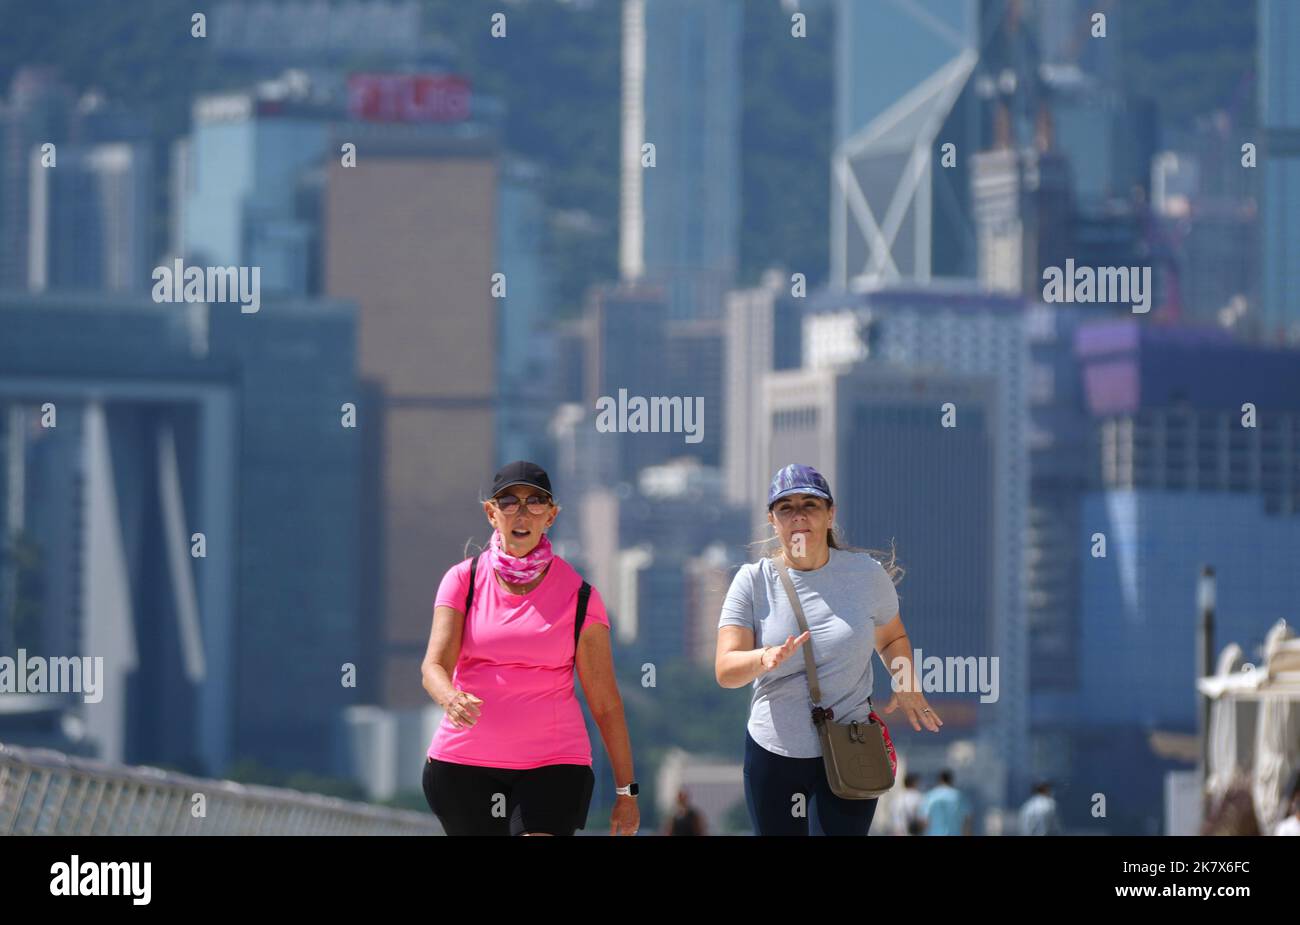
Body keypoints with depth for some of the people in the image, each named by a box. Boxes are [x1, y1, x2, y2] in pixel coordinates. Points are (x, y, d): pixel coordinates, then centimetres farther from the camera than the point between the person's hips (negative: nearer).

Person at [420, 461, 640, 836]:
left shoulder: (578, 594, 0)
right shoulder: (463, 579, 3)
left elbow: (605, 704, 2)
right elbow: (434, 665, -8)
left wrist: (626, 791, 0)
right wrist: (451, 699, -33)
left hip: (552, 765, -2)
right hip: (462, 762, 2)